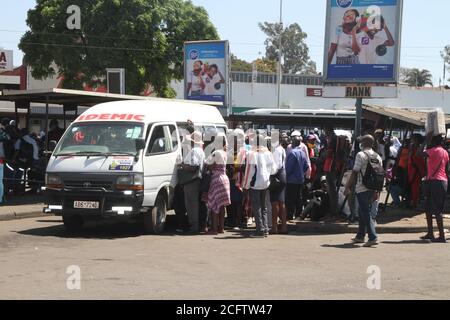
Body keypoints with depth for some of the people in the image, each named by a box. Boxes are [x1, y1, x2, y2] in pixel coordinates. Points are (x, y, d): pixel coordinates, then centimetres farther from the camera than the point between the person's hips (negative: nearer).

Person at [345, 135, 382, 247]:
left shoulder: (361, 155, -10)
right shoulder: (377, 157, 10)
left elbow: (355, 173, -13)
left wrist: (348, 187, -7)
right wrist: (377, 191, 17)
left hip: (362, 188, -7)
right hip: (373, 189, 7)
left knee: (365, 214, -5)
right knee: (362, 212, 20)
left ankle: (373, 237, -13)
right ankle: (360, 236, 28)